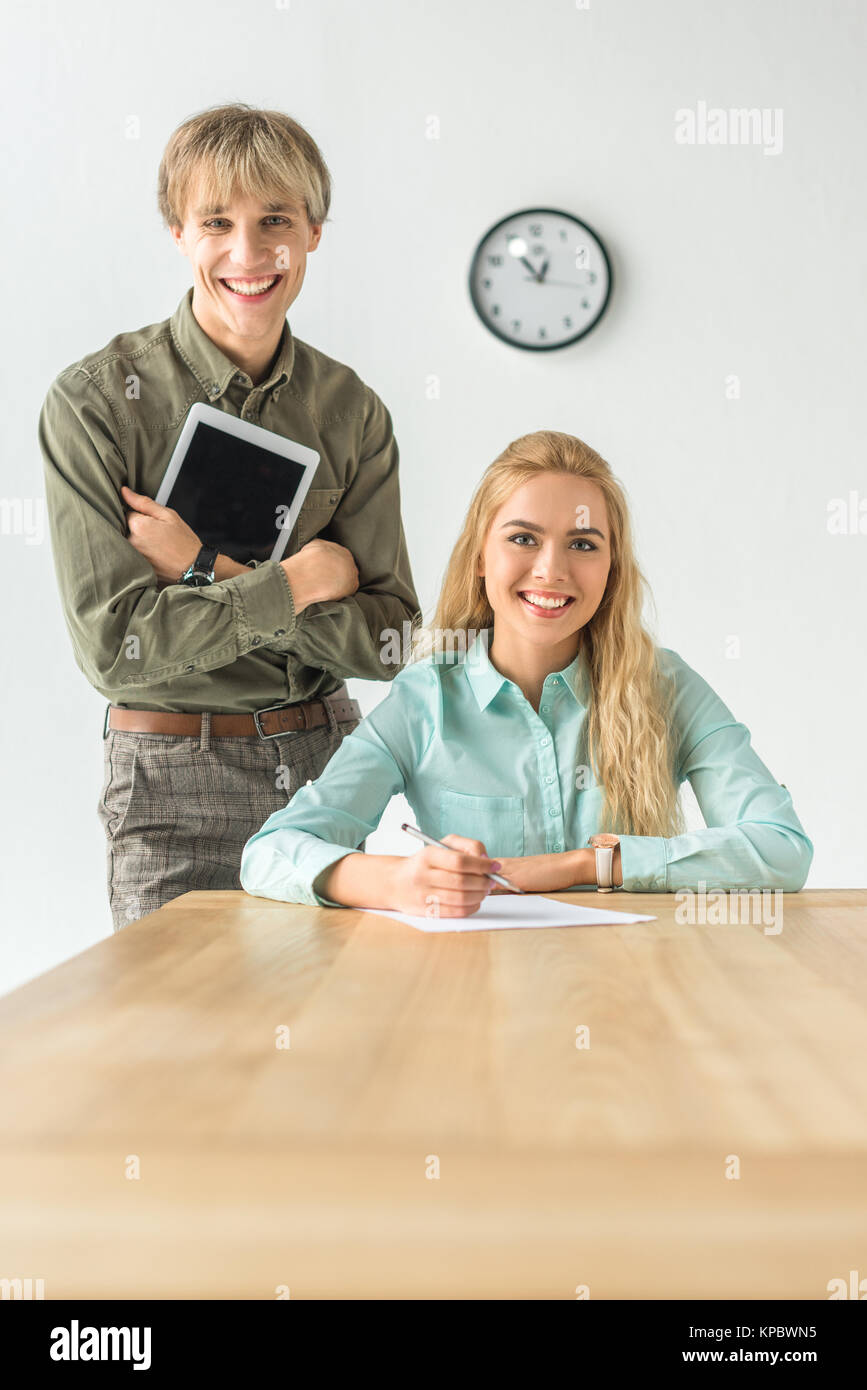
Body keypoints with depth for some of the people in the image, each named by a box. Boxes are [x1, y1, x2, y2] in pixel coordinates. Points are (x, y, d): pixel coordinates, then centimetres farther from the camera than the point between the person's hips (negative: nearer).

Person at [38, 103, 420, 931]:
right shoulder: (95, 400, -10)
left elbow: (390, 639, -5)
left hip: (326, 761, 3)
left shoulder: (353, 412, 1)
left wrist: (210, 571, -15)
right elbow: (111, 644, -16)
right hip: (174, 781, -3)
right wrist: (298, 580, -13)